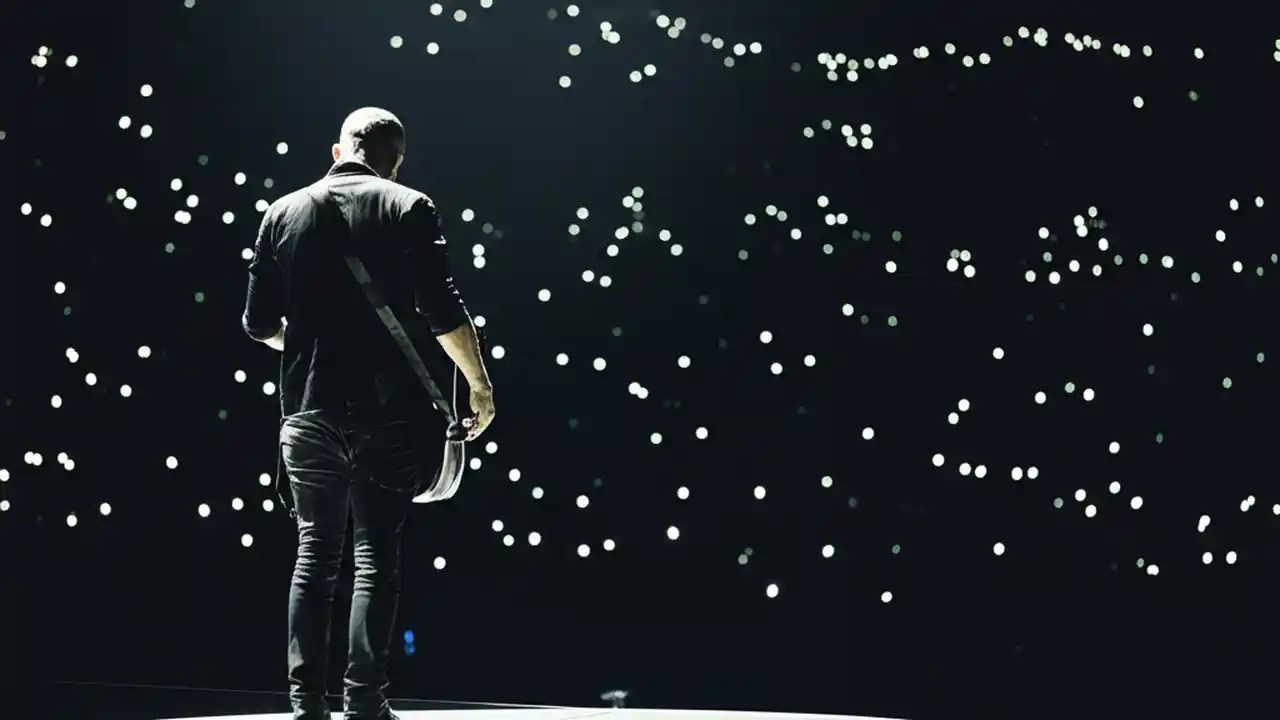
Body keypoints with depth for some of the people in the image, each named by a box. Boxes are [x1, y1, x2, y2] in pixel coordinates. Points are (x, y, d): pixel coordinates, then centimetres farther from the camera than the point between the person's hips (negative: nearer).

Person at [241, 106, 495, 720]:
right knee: (376, 553, 2)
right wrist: (480, 386, 2)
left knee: (315, 550, 10)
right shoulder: (408, 209, -2)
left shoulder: (284, 213, 8)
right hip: (386, 409, -3)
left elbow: (259, 323, 8)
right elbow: (443, 313, -9)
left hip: (307, 409, 3)